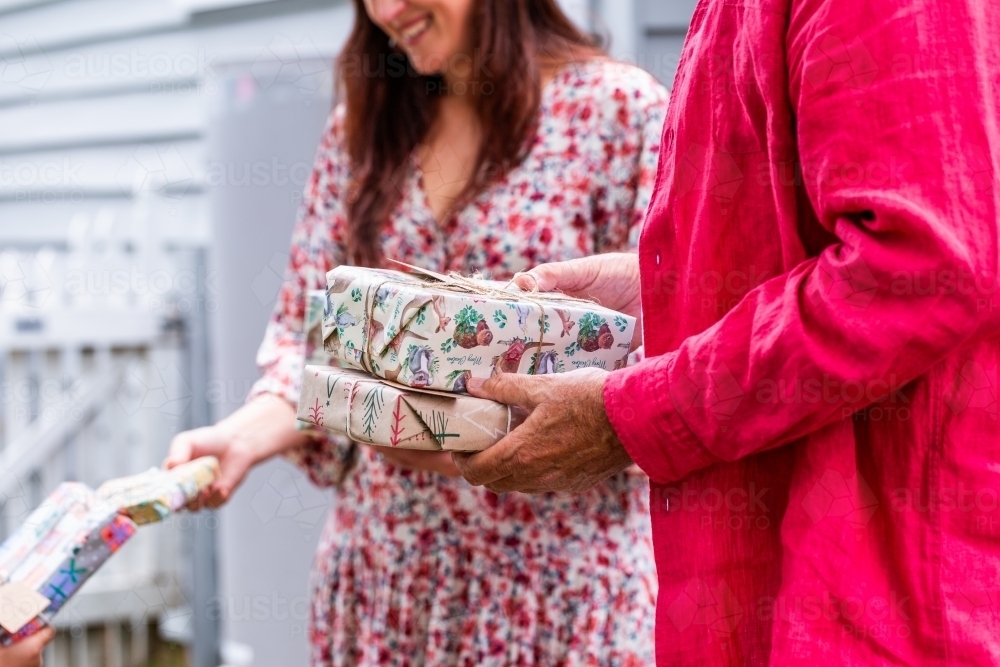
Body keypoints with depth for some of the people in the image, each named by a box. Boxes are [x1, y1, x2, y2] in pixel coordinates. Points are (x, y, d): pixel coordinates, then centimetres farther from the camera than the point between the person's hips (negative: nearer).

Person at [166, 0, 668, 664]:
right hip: (383, 565, 4)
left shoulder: (620, 109, -5)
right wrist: (243, 436, -13)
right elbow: (310, 341, 7)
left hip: (560, 568, -4)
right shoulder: (362, 127, 9)